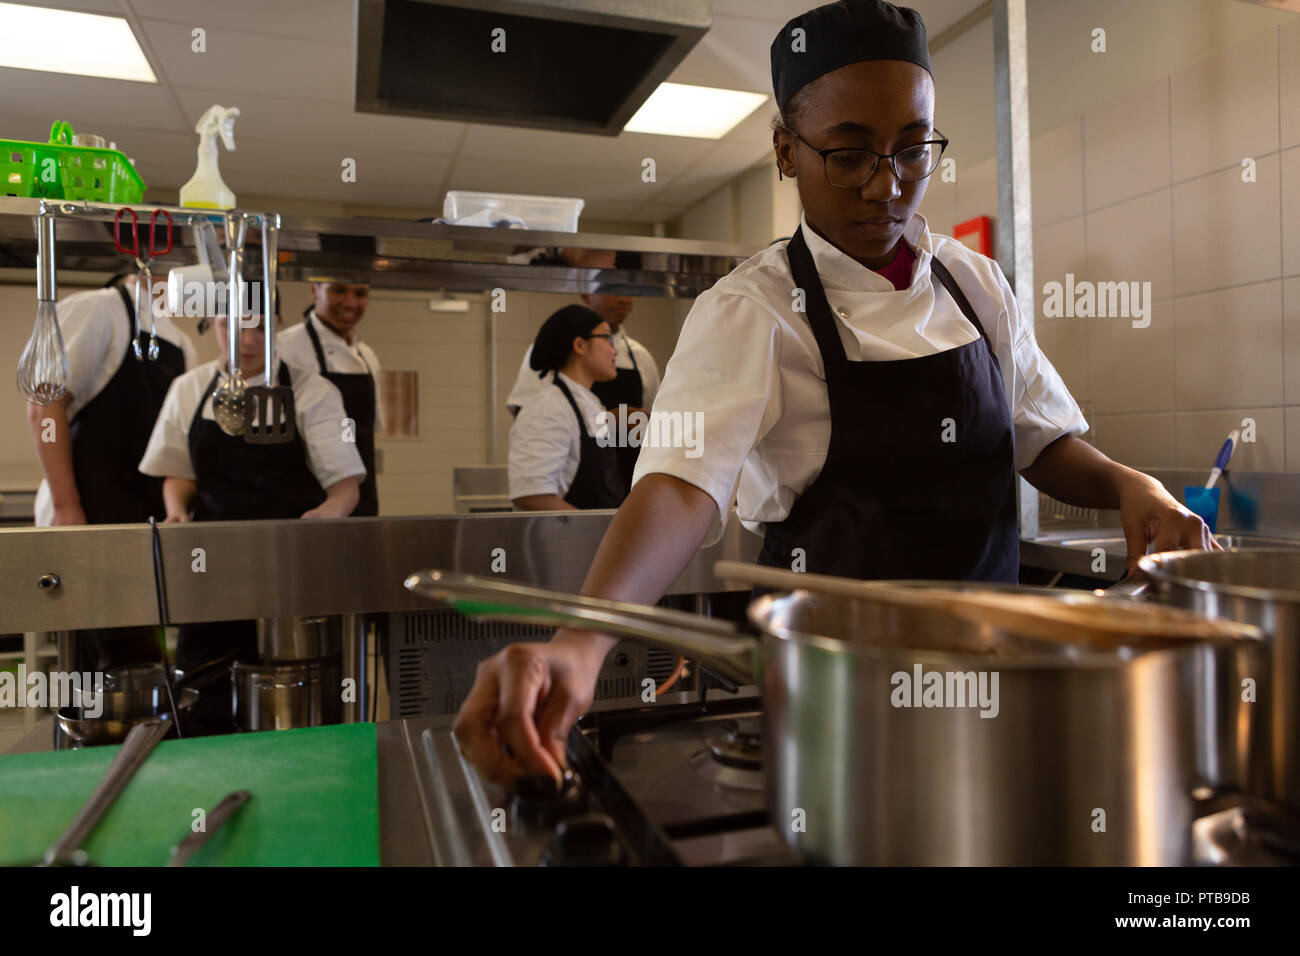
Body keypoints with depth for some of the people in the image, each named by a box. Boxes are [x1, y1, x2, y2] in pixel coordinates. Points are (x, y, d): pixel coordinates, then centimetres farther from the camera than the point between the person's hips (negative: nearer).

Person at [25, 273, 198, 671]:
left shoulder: (181, 342, 17)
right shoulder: (96, 309, -4)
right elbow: (45, 405, -11)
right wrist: (66, 507, -17)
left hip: (152, 519, 7)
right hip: (92, 517, -7)